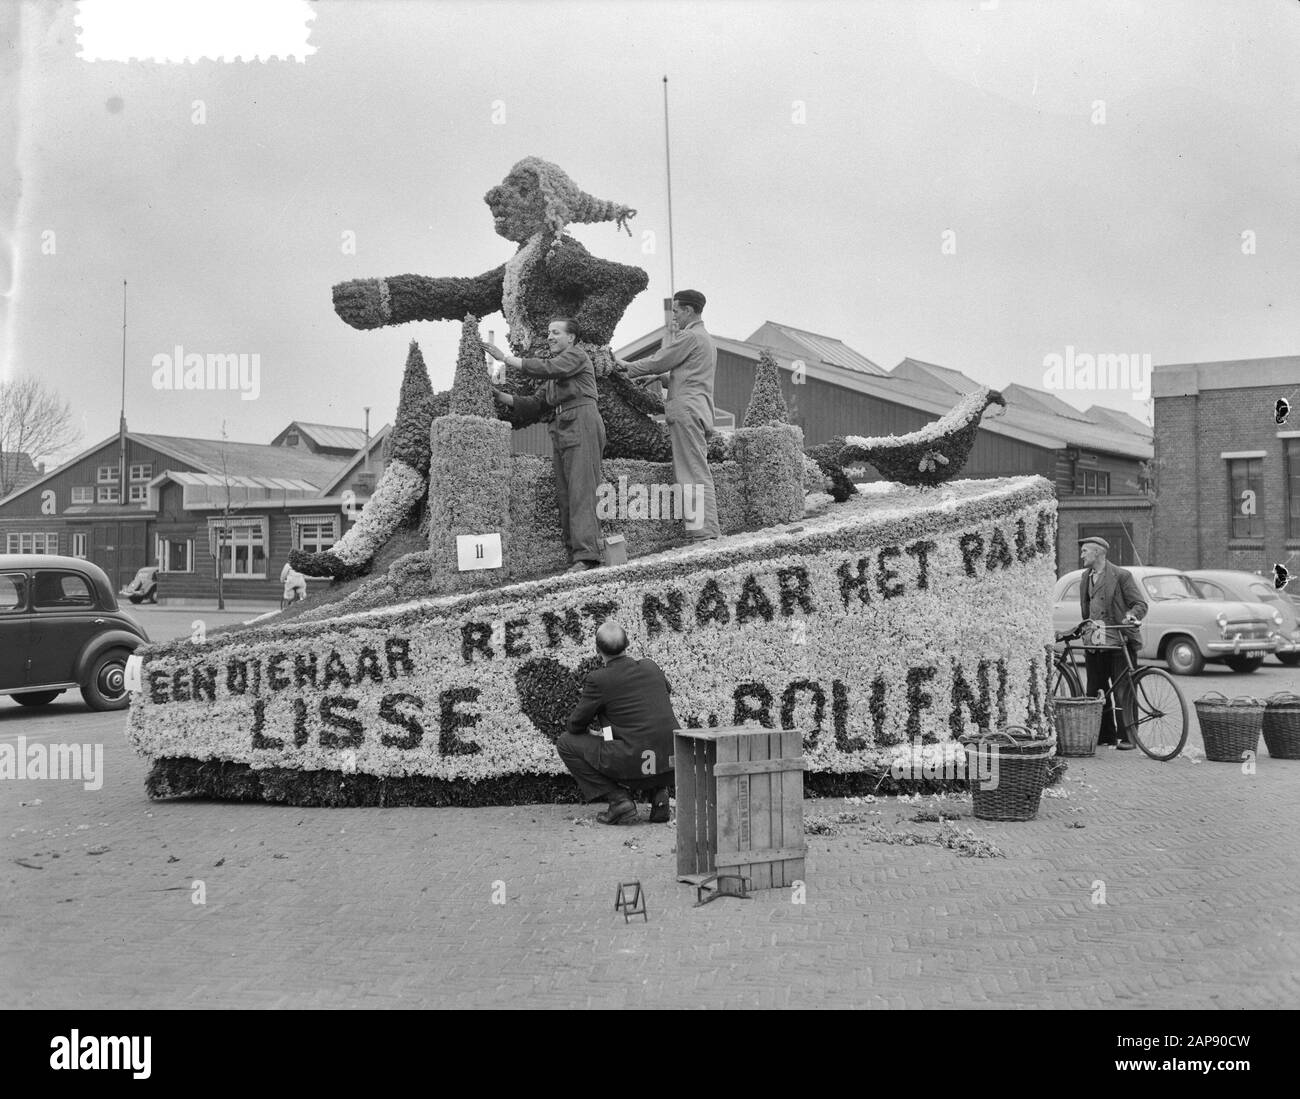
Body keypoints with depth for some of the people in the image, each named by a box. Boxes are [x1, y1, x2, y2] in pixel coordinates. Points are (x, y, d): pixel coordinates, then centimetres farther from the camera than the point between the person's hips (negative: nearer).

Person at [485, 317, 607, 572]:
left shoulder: (577, 355, 3)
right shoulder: (557, 365, 30)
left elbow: (546, 368, -14)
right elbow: (539, 402, 21)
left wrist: (506, 358, -10)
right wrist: (502, 397, 9)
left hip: (581, 422, -9)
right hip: (560, 428, 9)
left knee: (581, 489, -17)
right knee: (564, 494, 1)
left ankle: (586, 554, -25)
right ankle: (573, 551, -2)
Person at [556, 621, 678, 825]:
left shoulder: (598, 679, -5)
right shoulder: (651, 667, 9)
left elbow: (575, 725, 3)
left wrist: (596, 735, 28)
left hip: (633, 763, -5)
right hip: (671, 762, 5)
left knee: (566, 742, 10)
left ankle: (618, 799, 2)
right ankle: (659, 790, 16)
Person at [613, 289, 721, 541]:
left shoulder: (689, 337, -7)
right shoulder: (707, 340, 24)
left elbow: (657, 363, -4)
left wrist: (627, 366, 10)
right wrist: (661, 378, 23)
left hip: (686, 410, -10)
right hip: (699, 410, 10)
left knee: (694, 472, -12)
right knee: (697, 472, 9)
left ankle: (706, 531, -16)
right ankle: (710, 529, 6)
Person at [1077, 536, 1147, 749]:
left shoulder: (1121, 576, -5)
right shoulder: (1085, 578, 16)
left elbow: (1140, 604, -5)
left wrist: (1131, 615, -24)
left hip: (1120, 642, -7)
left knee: (1124, 691, -5)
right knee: (1094, 691, 8)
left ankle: (1127, 737, 0)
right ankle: (1104, 734, 18)